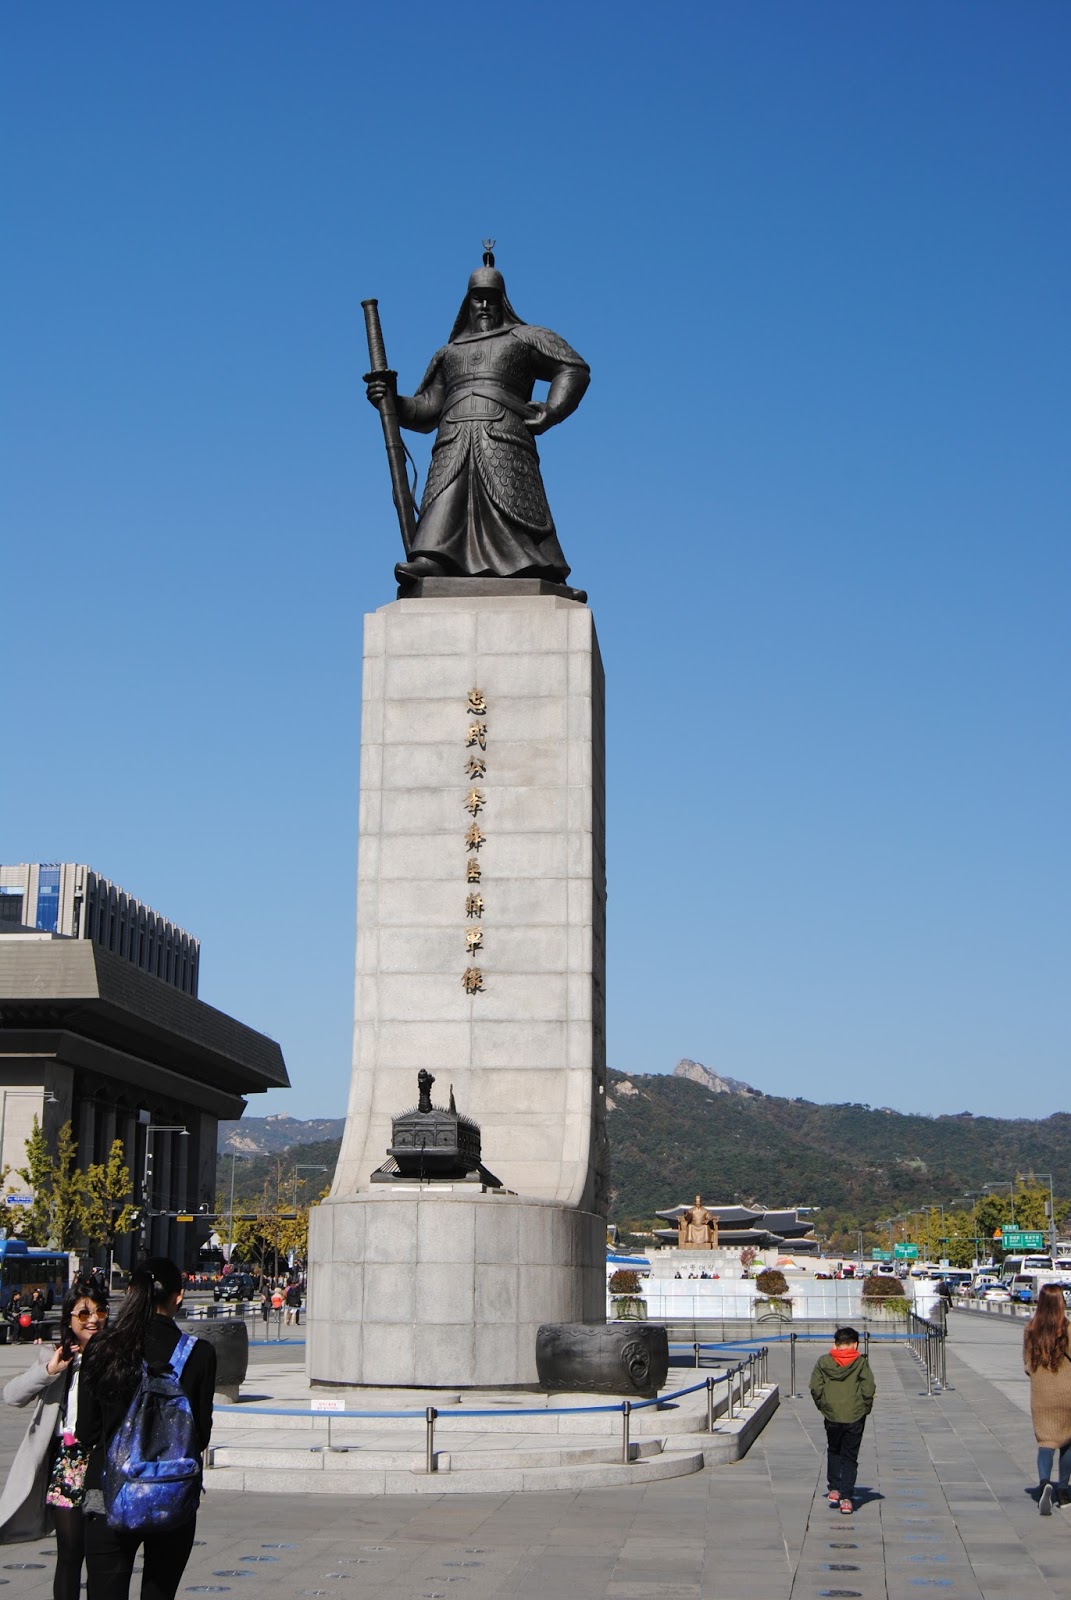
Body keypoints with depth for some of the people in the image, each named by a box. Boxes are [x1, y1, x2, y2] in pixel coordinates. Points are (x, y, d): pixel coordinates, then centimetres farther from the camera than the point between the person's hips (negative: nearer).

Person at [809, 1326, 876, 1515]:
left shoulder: (823, 1362, 0)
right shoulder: (861, 1363, -3)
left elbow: (815, 1387, -3)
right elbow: (869, 1389, -8)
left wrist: (823, 1406, 10)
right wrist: (865, 1408, 7)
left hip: (832, 1416, 1)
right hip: (855, 1417, -1)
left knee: (833, 1452, 24)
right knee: (850, 1457, 8)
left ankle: (833, 1489, 18)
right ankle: (846, 1497, 1)